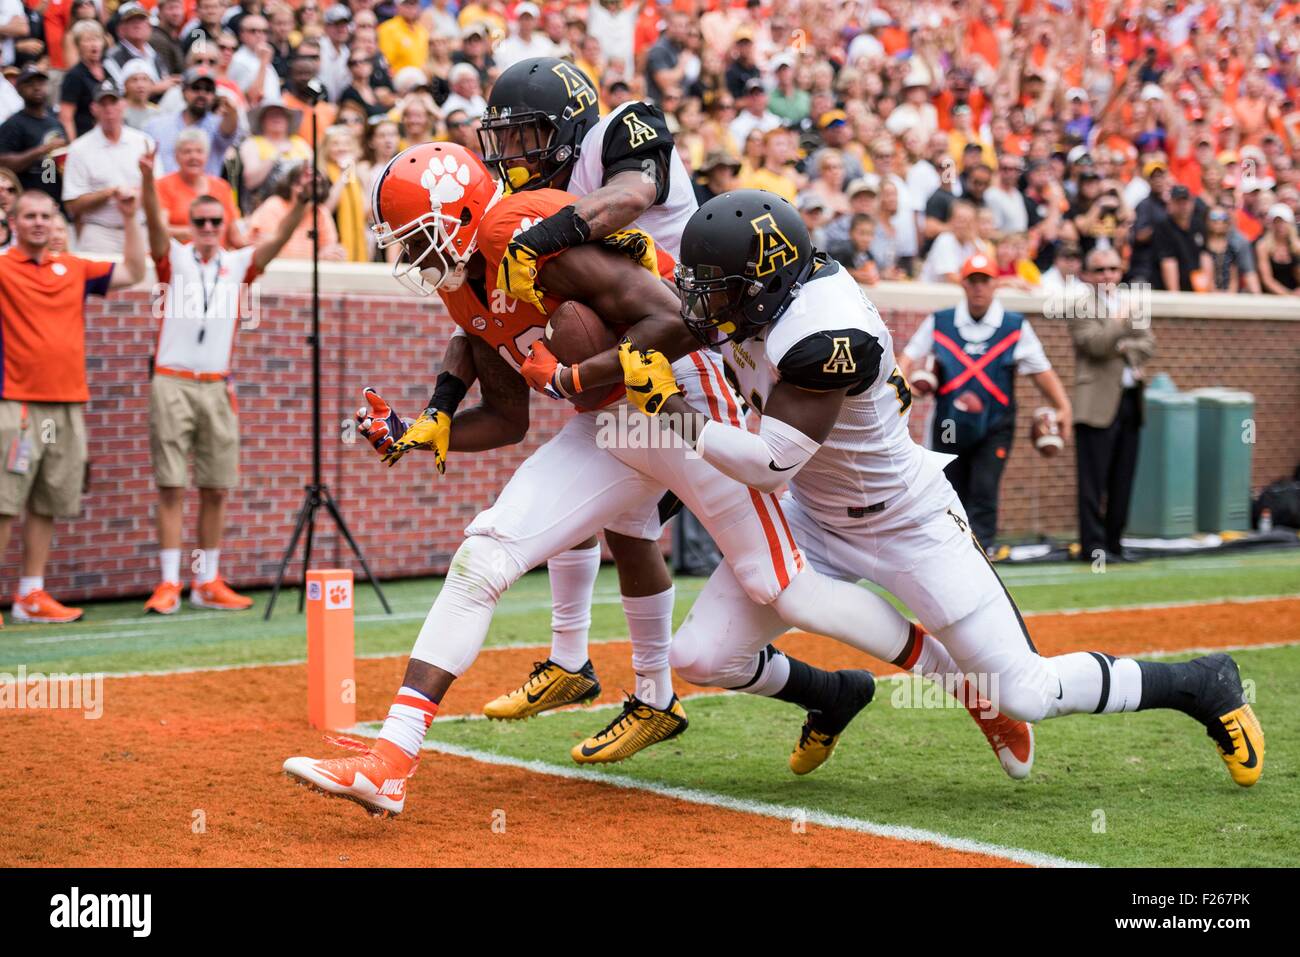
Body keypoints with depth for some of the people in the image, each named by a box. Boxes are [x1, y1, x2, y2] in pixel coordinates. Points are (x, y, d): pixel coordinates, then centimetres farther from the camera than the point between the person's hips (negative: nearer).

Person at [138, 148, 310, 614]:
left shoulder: (237, 265, 9)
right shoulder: (175, 258, 3)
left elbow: (277, 238, -4)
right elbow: (156, 223, -14)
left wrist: (300, 202, -23)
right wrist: (148, 180, -33)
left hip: (217, 387, 3)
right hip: (172, 383, -3)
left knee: (216, 488, 5)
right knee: (171, 486, -3)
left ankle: (208, 582, 13)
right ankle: (169, 584, -1)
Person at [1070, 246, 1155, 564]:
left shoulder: (1130, 306, 19)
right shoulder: (1081, 308, -3)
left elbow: (1148, 344, 8)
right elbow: (1096, 344, -17)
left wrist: (1124, 348, -9)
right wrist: (1120, 321, -9)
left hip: (1130, 402, 7)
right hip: (1098, 404, -7)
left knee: (1122, 482, 9)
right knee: (1093, 481, -6)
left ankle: (1113, 543, 15)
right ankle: (1093, 545, -3)